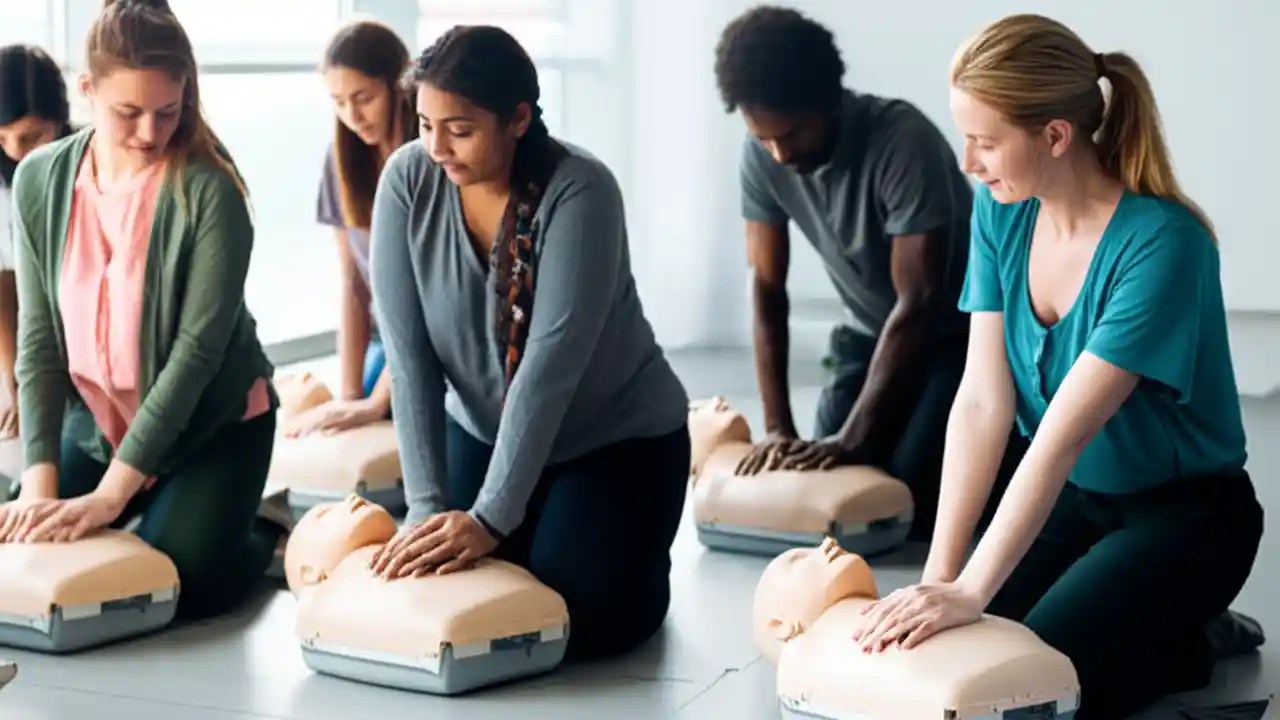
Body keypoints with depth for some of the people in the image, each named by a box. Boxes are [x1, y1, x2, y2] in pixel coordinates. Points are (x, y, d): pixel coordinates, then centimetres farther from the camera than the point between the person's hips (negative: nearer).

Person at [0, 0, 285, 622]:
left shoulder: (208, 191, -21)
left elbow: (198, 348, -23)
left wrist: (109, 496, -27)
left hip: (211, 424, -4)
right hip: (93, 425, 4)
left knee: (176, 587, -19)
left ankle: (266, 539, 14)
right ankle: (143, 524, 22)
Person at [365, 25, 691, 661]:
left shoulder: (580, 191, -26)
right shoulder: (407, 180, -15)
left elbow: (551, 363, -30)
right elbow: (408, 353, -17)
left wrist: (490, 519, -33)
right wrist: (428, 507, -23)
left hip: (615, 437, -4)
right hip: (482, 430, 4)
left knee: (575, 622, -15)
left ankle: (638, 561, 19)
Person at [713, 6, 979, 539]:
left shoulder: (902, 138, -32)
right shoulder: (759, 155, -15)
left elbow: (917, 303, -30)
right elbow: (767, 287, -9)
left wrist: (854, 437, -32)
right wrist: (777, 427, -17)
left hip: (958, 332, -5)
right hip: (871, 333, 6)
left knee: (912, 496, -20)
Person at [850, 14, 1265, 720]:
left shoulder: (1161, 243, -28)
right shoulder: (1002, 211, -9)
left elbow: (1062, 435, -32)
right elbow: (981, 401, -12)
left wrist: (971, 590, -34)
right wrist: (939, 571, -19)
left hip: (1181, 513, -6)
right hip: (1075, 497, 6)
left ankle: (1183, 649, 6)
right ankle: (1145, 625, 13)